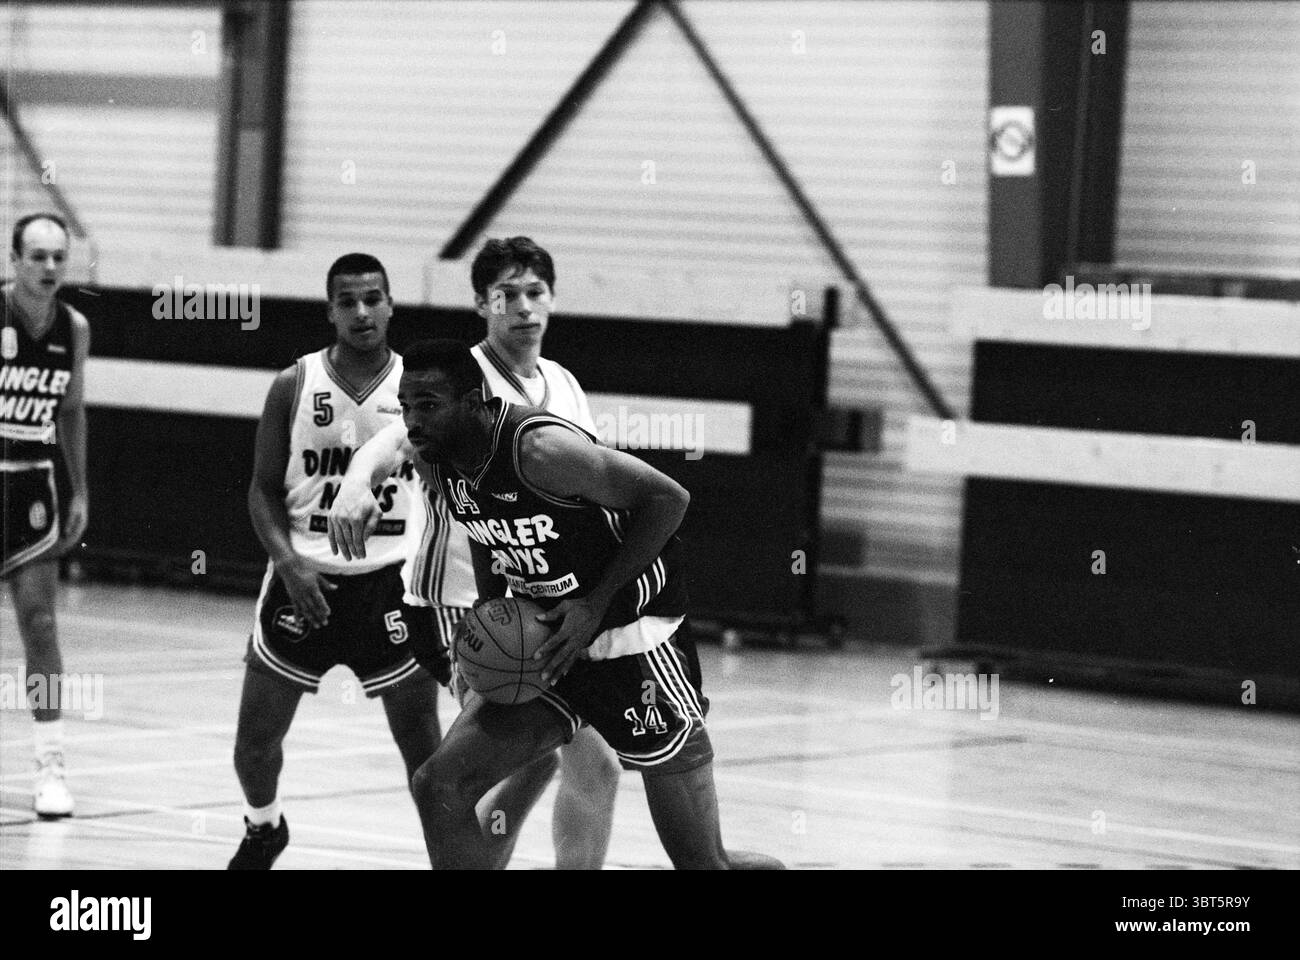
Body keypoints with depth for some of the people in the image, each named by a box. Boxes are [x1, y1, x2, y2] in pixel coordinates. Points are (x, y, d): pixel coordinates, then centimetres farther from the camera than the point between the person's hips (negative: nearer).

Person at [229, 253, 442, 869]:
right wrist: (289, 563, -15)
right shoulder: (294, 385, -3)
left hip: (390, 581, -1)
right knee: (254, 740, 8)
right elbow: (264, 490, 1)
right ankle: (263, 829, 37)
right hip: (304, 579, 1)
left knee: (423, 747, -2)